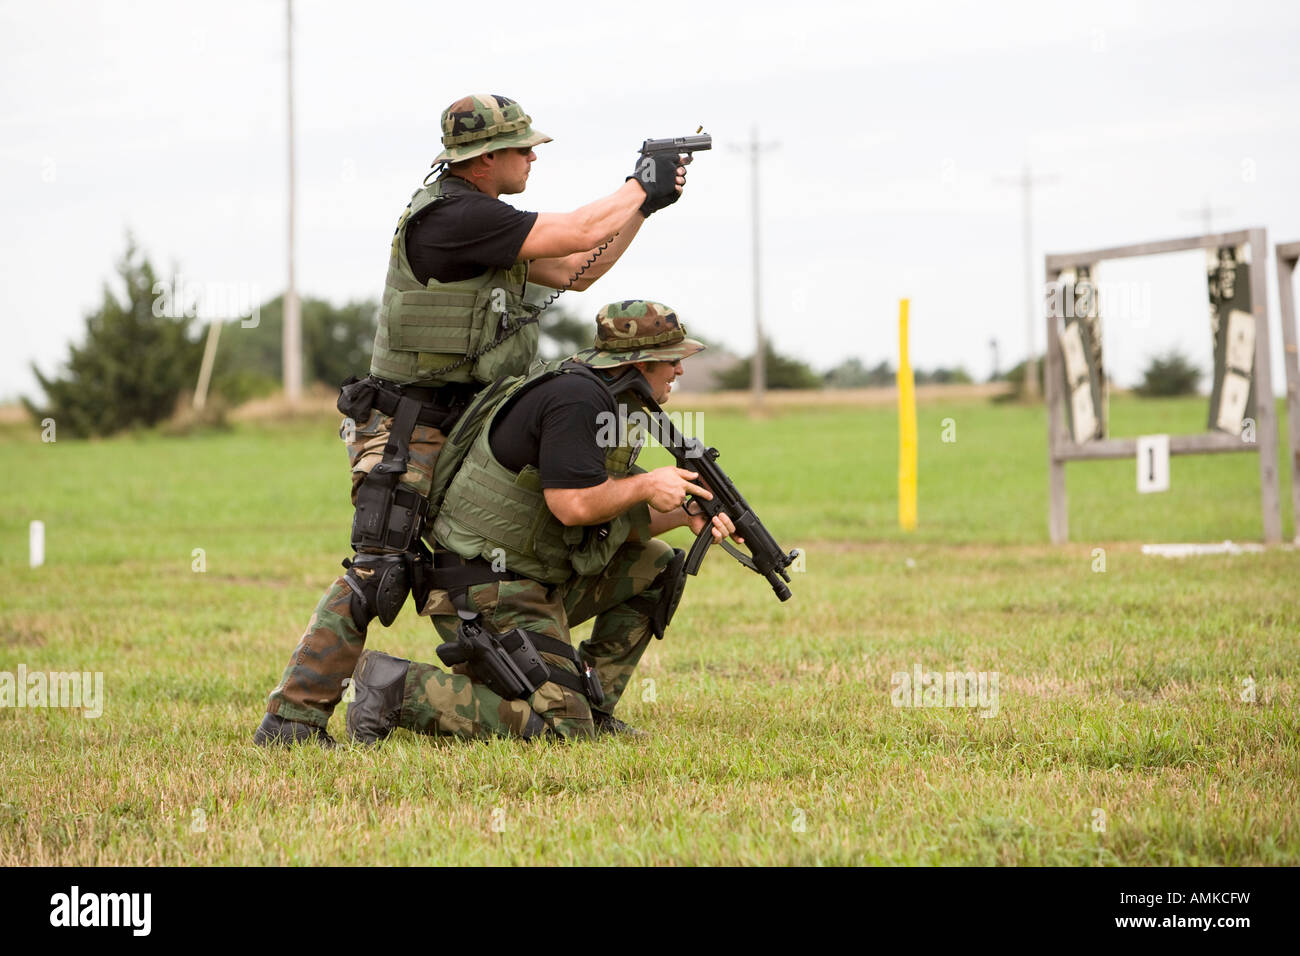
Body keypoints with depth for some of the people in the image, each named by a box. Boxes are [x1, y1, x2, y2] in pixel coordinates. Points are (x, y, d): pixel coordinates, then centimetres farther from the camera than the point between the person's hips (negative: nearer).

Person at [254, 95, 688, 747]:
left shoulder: (481, 218, 13)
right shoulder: (451, 215, -19)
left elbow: (576, 271, 18)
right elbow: (577, 235, -19)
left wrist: (643, 202, 11)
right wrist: (641, 187, -2)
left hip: (460, 433, 10)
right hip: (407, 432, -10)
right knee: (379, 572, -17)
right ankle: (291, 719, -16)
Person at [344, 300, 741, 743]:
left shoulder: (606, 397, 15)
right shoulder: (576, 396, -18)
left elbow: (611, 520, 18)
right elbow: (573, 505, -25)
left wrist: (685, 513, 4)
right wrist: (647, 485, -11)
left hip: (534, 577, 11)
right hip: (485, 590, -10)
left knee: (656, 566, 13)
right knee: (557, 729, -16)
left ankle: (591, 707, 15)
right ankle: (400, 688, -13)